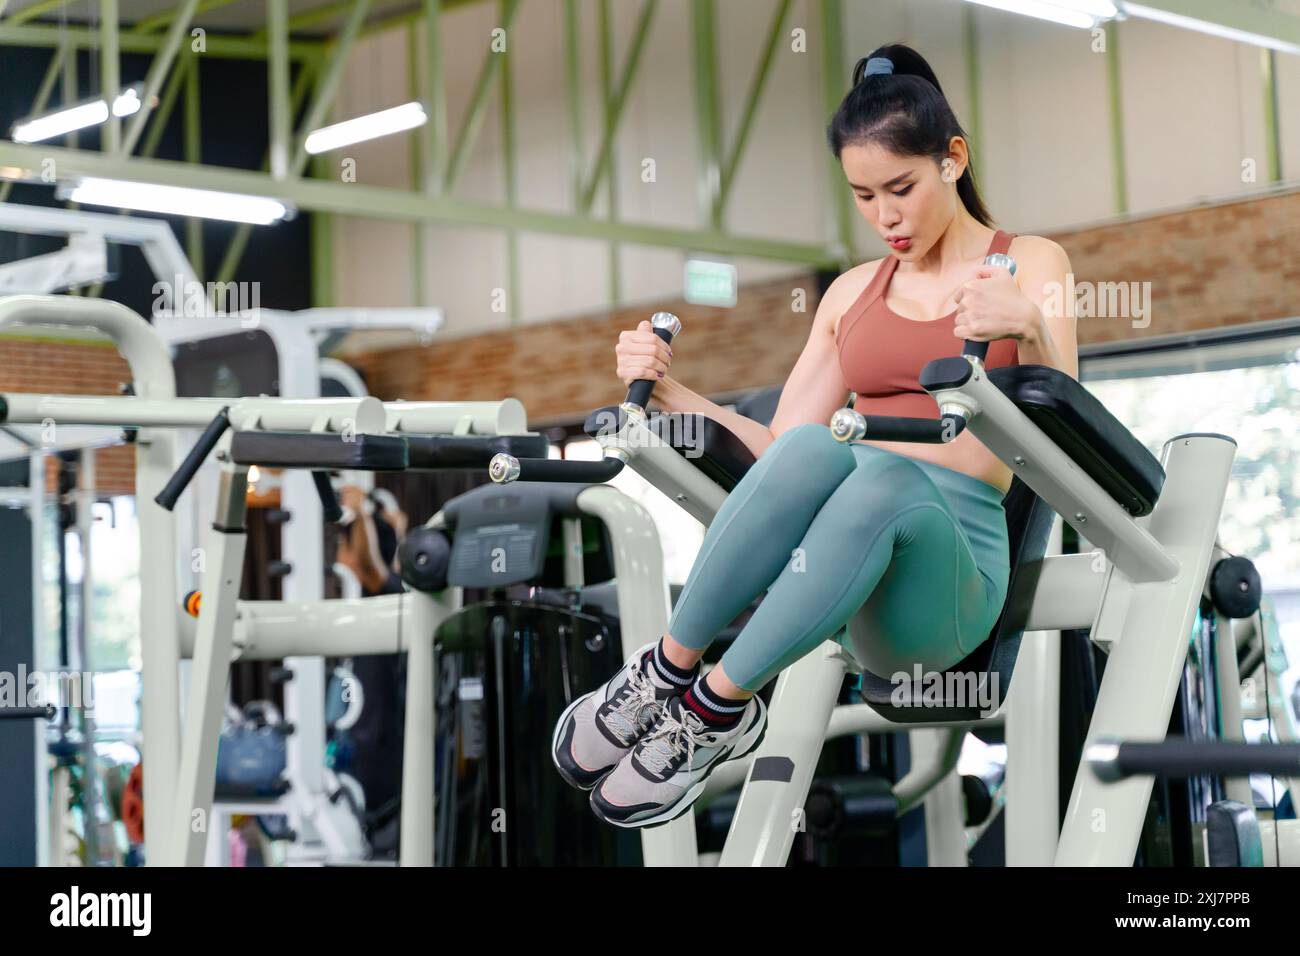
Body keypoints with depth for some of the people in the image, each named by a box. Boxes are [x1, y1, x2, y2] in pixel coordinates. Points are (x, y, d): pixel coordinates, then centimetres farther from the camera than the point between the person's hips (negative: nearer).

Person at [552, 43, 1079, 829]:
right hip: (827, 555, 3)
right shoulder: (853, 293, 22)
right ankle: (667, 672, -23)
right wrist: (668, 391, 5)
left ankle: (715, 707, -29)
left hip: (951, 550, -3)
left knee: (887, 479, -39)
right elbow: (781, 443, 17)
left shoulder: (1028, 264, 9)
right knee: (810, 451, -34)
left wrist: (1030, 328, -24)